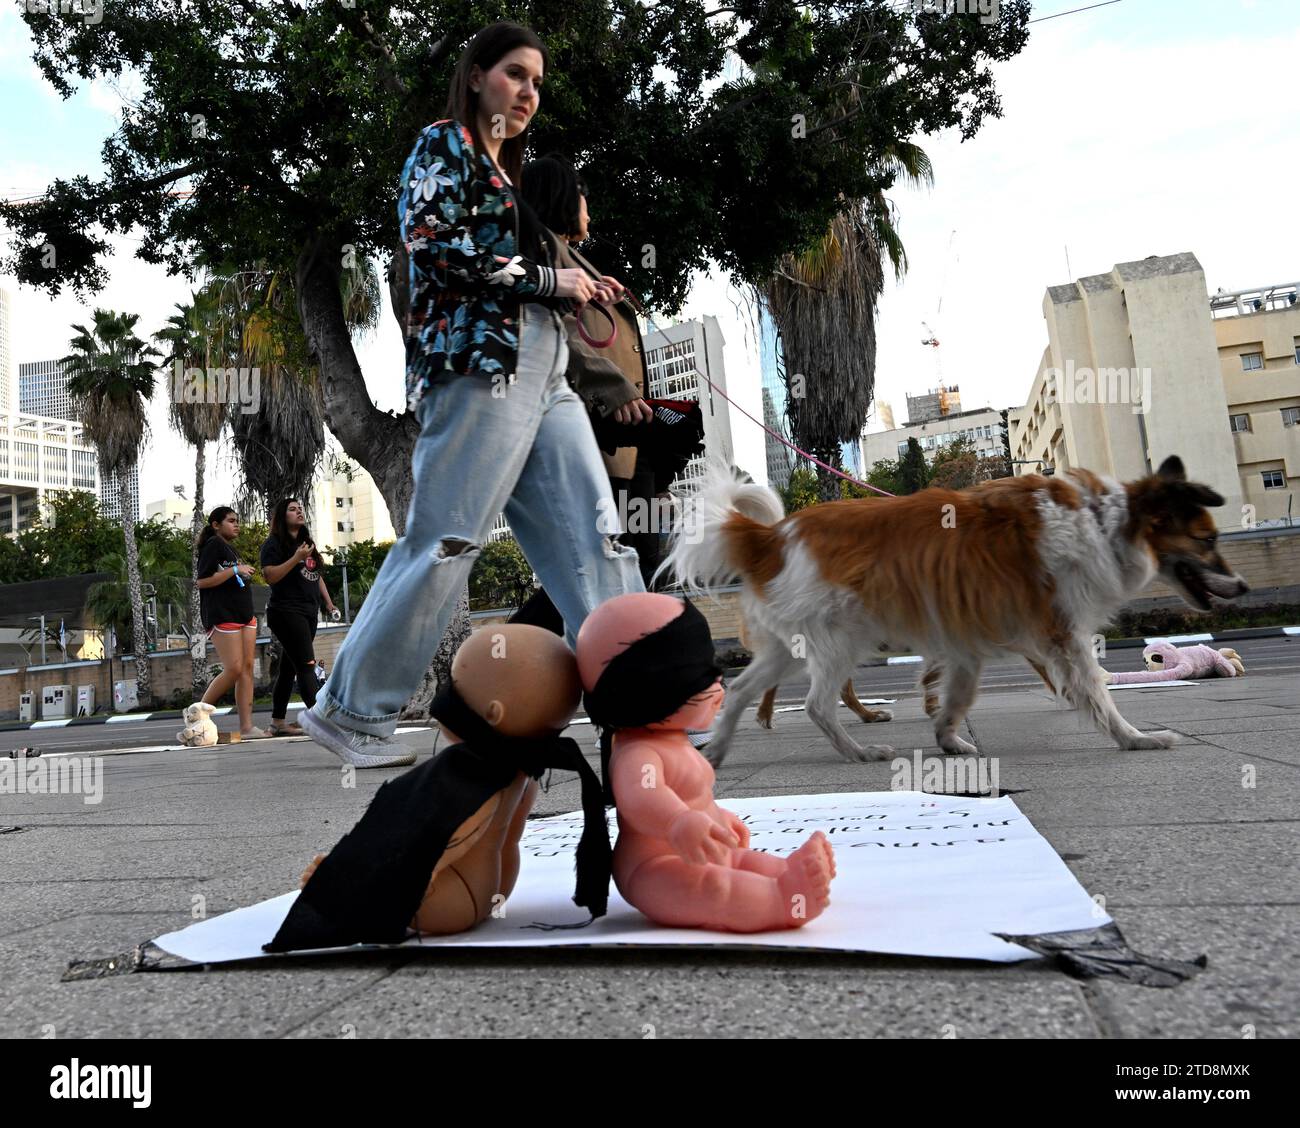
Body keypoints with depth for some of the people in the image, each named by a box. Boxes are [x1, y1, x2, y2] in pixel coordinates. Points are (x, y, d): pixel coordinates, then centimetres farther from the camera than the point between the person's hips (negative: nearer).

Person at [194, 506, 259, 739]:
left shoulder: (231, 548, 23)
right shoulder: (213, 545, -4)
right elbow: (202, 581, -14)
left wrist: (246, 575, 16)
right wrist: (235, 570, -14)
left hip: (245, 615, 8)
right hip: (223, 616, -8)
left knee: (247, 668, -1)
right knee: (234, 669, -14)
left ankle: (246, 727, -3)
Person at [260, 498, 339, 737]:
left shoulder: (307, 543, 20)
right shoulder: (274, 543, -4)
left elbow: (317, 575, 26)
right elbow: (270, 576, -16)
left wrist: (328, 602, 18)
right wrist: (296, 558, -22)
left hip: (308, 613, 8)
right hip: (286, 612, -8)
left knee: (289, 668, 10)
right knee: (307, 665, -15)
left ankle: (278, 723, 15)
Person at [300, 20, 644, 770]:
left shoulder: (504, 174, 28)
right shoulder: (444, 146, 5)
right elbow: (434, 246, -12)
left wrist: (578, 289, 11)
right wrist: (546, 281, -7)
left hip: (541, 372, 9)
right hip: (477, 362, -8)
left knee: (593, 530, -1)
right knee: (445, 541, -10)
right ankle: (351, 711, 3)